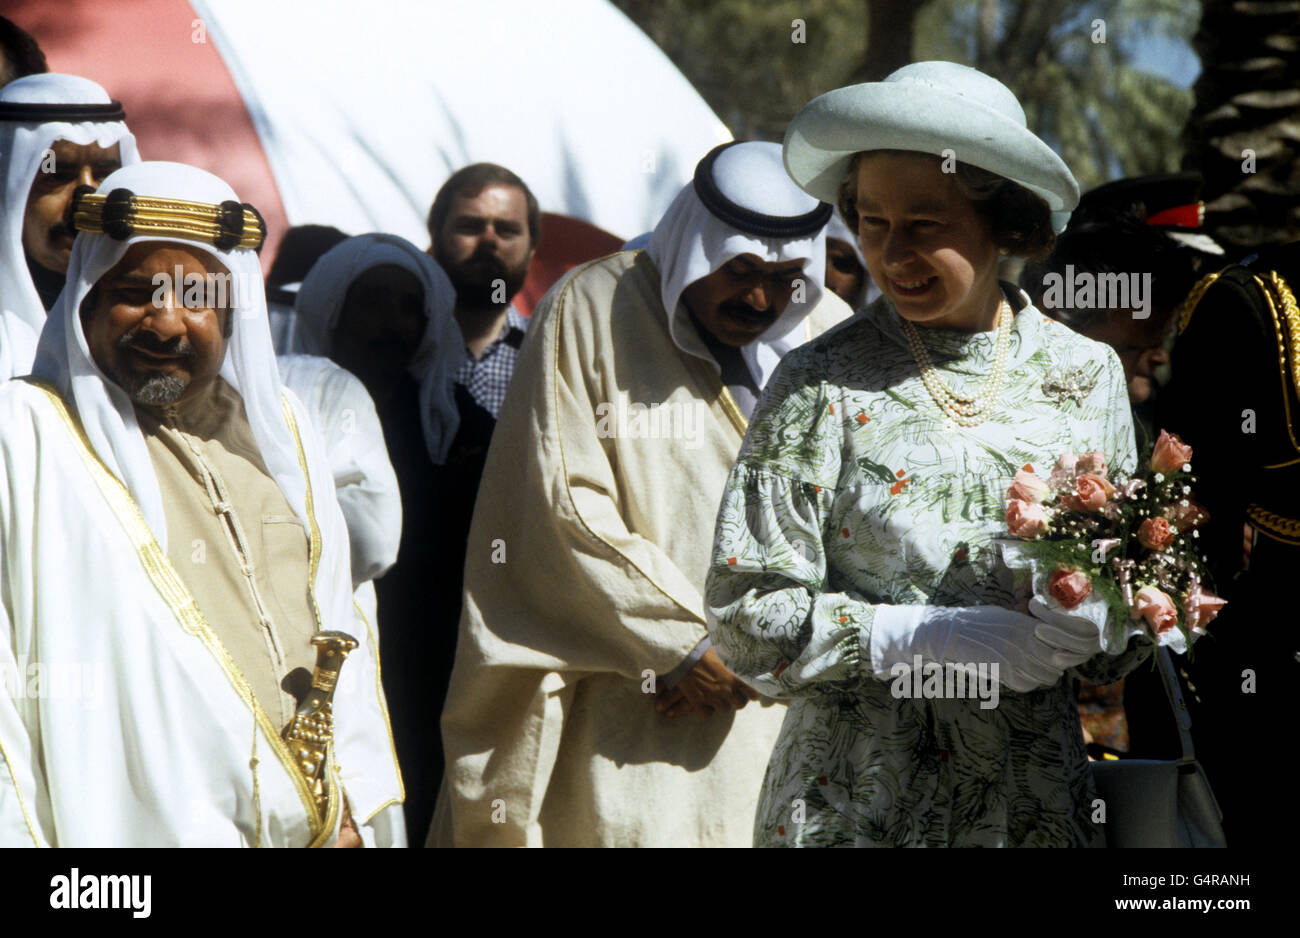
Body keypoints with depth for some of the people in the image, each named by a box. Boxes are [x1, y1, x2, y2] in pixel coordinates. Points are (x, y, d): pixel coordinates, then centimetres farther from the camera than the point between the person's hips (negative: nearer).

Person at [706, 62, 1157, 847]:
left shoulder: (1086, 376, 3)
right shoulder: (823, 388, -7)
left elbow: (1121, 649, 8)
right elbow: (749, 620, -10)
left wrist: (1088, 627, -15)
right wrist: (929, 638, -19)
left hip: (1035, 806, 3)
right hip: (853, 809, -3)